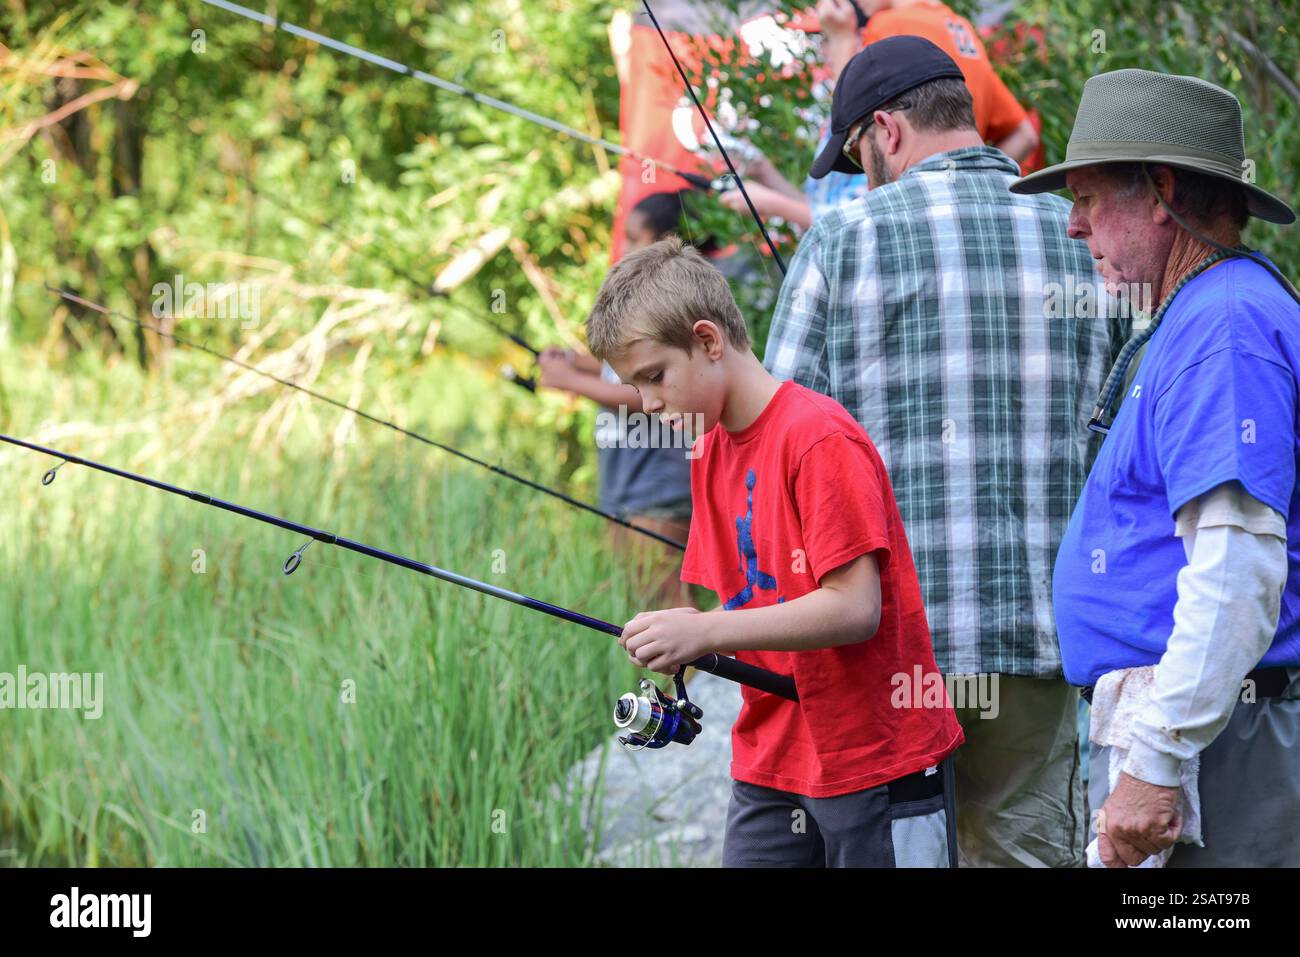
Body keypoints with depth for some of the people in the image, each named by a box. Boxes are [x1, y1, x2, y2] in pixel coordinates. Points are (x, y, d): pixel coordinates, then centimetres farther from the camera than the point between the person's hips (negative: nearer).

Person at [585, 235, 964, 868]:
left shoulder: (819, 439, -16)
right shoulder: (709, 454, 11)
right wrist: (680, 646, -7)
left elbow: (855, 607, -21)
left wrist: (705, 632, -25)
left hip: (875, 762, -7)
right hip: (770, 762, 7)